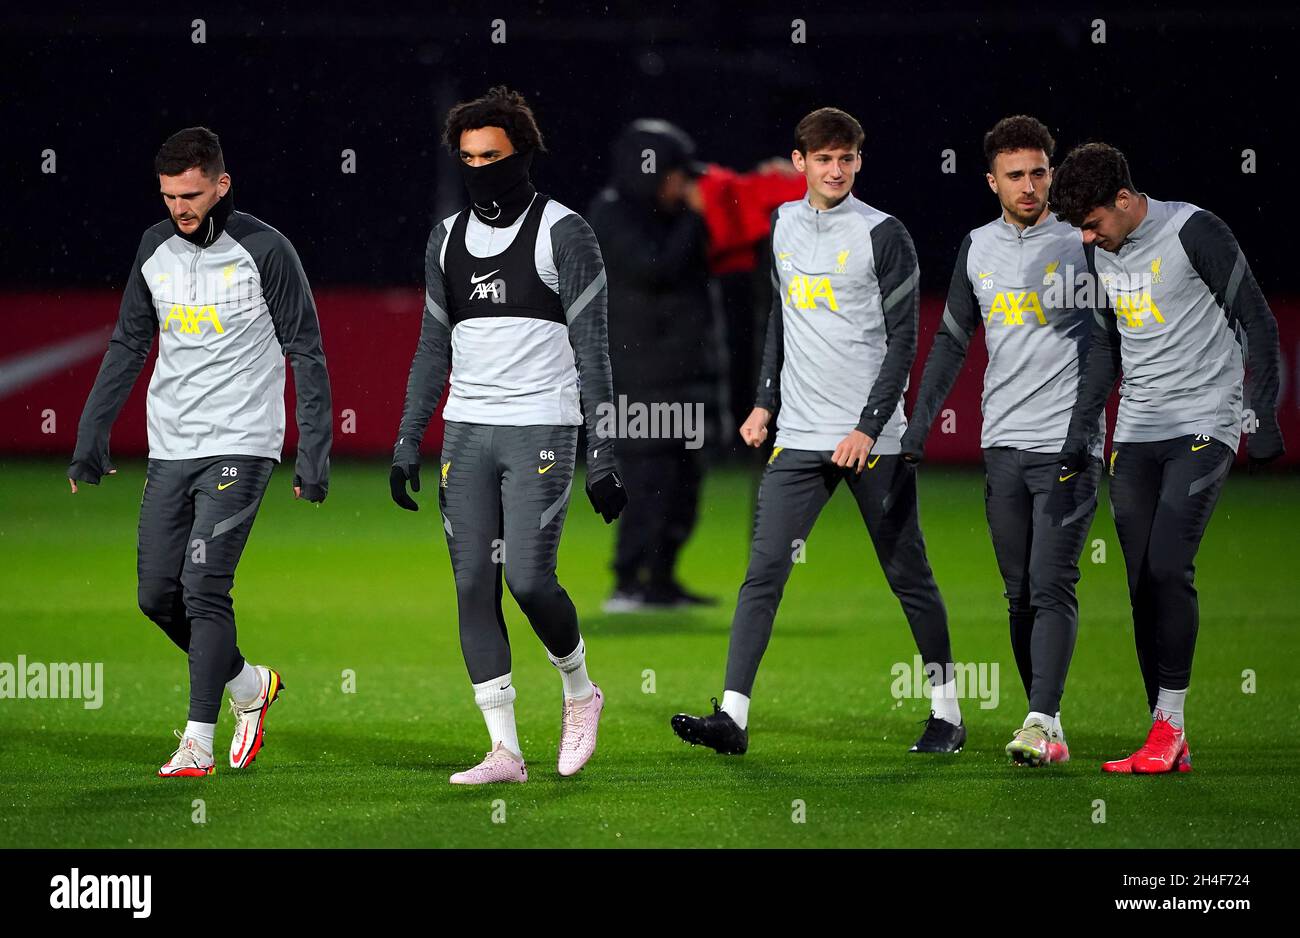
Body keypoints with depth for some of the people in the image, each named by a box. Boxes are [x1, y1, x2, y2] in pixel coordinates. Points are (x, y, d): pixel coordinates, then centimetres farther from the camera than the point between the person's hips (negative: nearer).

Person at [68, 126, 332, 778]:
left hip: (239, 448, -6)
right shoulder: (155, 248, 8)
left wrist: (314, 454, -10)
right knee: (157, 594, 4)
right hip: (169, 449, 6)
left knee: (203, 588, -14)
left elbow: (306, 354, -5)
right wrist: (92, 437, 9)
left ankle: (198, 741, -9)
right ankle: (249, 685, 26)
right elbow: (128, 346, 15)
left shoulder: (264, 250, -8)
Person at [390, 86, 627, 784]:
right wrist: (407, 443, 13)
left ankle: (579, 692, 15)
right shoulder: (446, 239, 12)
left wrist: (602, 453, -10)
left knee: (527, 577, -14)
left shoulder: (563, 232, -5)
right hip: (466, 430, 5)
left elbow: (591, 349, -6)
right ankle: (504, 750, 2)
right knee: (474, 586, -1)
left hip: (540, 430, -5)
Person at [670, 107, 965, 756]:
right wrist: (765, 402, 17)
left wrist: (868, 426, -14)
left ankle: (947, 713, 17)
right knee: (765, 569, -7)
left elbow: (902, 341, -7)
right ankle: (733, 715, -12)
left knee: (908, 575, 4)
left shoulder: (882, 235, -5)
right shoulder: (784, 225, 11)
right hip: (798, 436, 4)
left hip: (873, 438, -4)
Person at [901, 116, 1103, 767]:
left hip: (1069, 443, -5)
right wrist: (916, 430, 15)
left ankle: (1040, 723, -20)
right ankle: (1048, 730, 11)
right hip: (1003, 444, 5)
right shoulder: (977, 249, 11)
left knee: (1051, 586, -14)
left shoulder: (1081, 243, -2)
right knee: (1021, 595, 5)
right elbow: (952, 341, 19)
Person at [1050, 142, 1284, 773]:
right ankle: (1169, 746, 3)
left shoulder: (1194, 232, -12)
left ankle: (1169, 720, -8)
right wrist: (1081, 430, 13)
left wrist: (1260, 415, -12)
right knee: (1142, 582, 1)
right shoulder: (1100, 251, 9)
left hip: (1203, 425, -7)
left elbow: (1257, 324, -8)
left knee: (1168, 567, -17)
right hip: (1135, 433, 7)